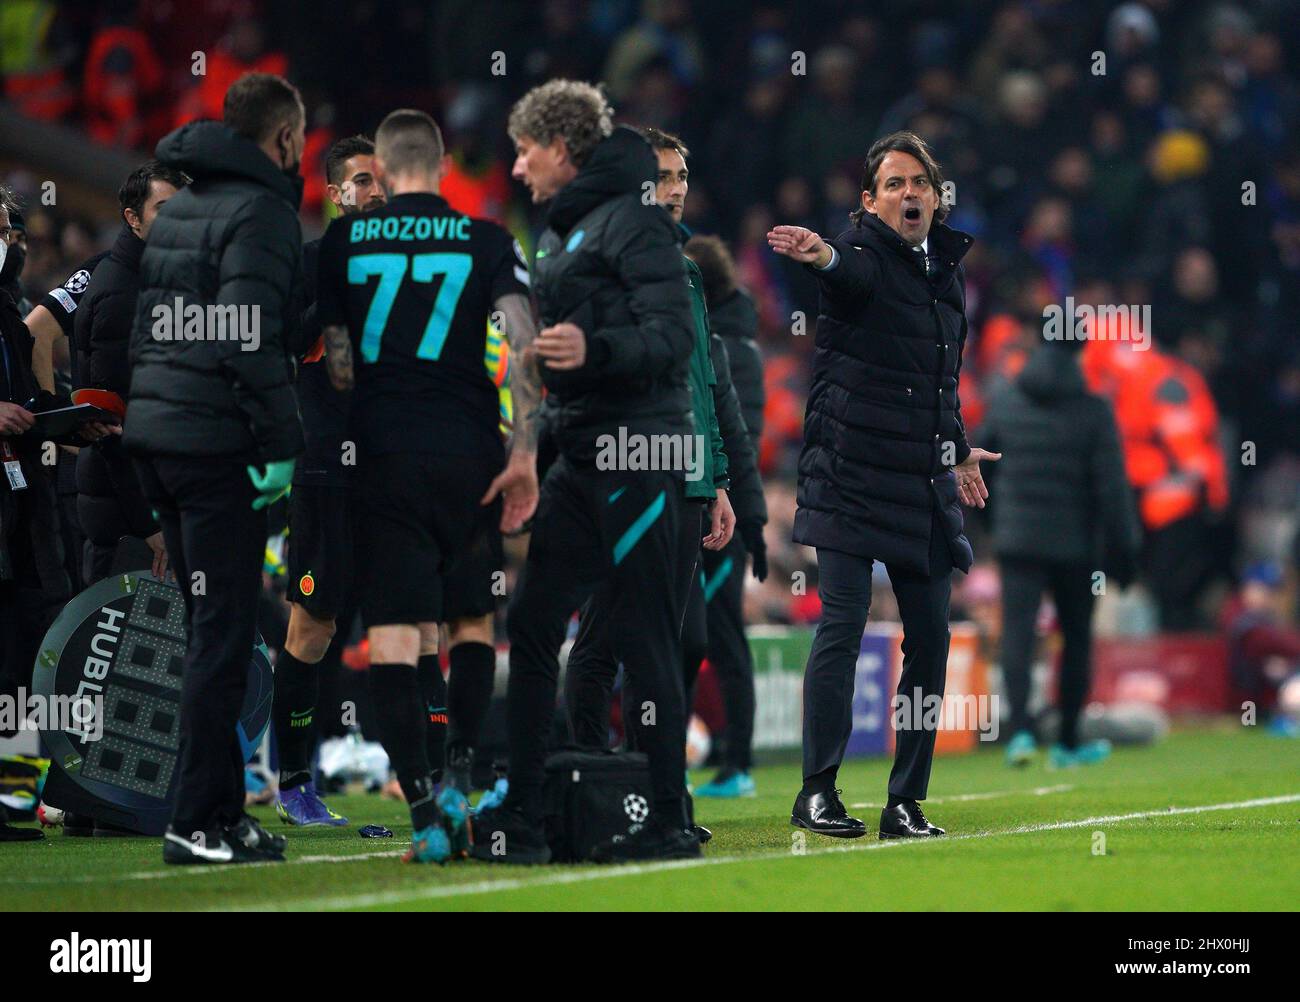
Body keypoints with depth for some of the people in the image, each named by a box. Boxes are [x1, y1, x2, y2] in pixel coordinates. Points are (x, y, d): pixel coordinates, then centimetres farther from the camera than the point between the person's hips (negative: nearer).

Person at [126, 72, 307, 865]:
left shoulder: (179, 208, 18)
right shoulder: (261, 213, -11)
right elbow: (251, 339, -20)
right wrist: (280, 443, -17)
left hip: (156, 436, 9)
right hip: (218, 444, -9)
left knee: (212, 628, 16)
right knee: (224, 635, -5)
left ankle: (222, 808, 19)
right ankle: (199, 822, -7)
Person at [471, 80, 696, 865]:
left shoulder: (634, 220, -9)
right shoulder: (565, 231, 20)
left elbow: (674, 337, -18)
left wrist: (593, 350, -31)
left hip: (638, 457, -10)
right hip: (581, 460, 10)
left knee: (645, 642, -6)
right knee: (531, 628, 6)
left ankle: (670, 822, -1)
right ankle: (520, 819, 9)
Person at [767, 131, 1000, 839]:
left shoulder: (947, 268, 16)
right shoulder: (864, 258, -6)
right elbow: (850, 271, -33)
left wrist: (955, 450, 31)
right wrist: (822, 256, -55)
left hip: (923, 485, 6)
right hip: (852, 471, -6)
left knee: (930, 636, 4)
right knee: (842, 624, -10)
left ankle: (906, 801, 9)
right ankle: (817, 792, -5)